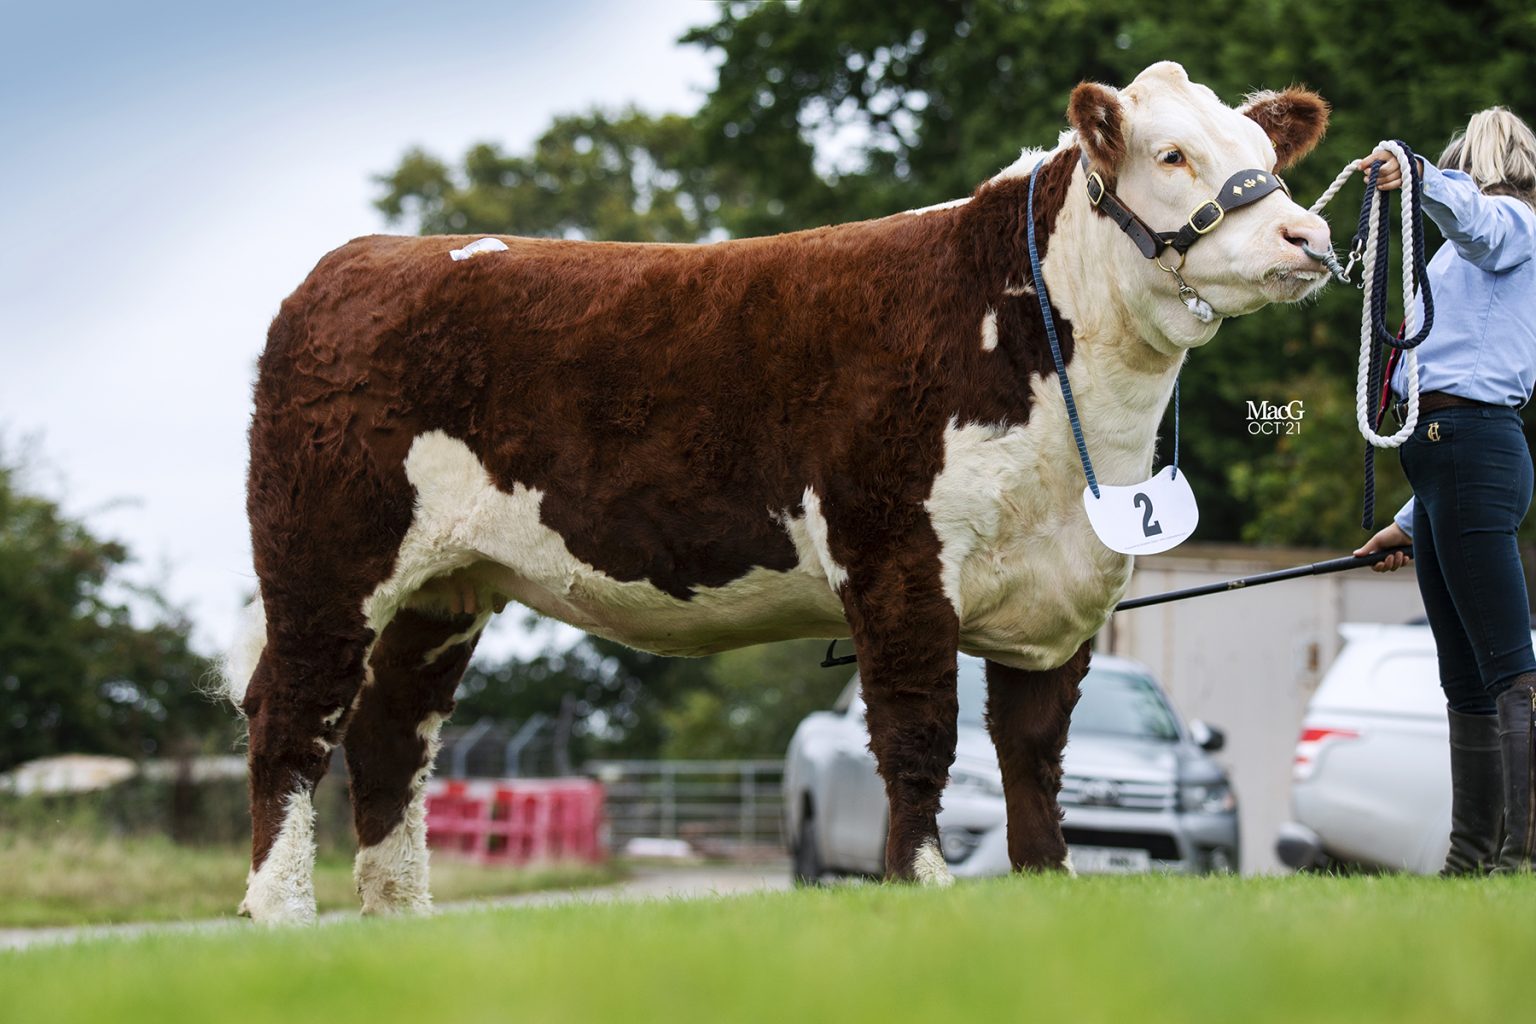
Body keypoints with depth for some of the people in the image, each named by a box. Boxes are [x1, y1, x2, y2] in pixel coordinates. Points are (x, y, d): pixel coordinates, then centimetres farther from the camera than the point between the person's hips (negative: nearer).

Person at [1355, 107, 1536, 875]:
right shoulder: (1466, 258, 30)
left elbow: (1474, 216, -26)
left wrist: (1416, 176, -47)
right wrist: (1410, 523, 30)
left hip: (1473, 447, -10)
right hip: (1441, 449, 10)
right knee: (1464, 680, 10)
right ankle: (1473, 858, 14)